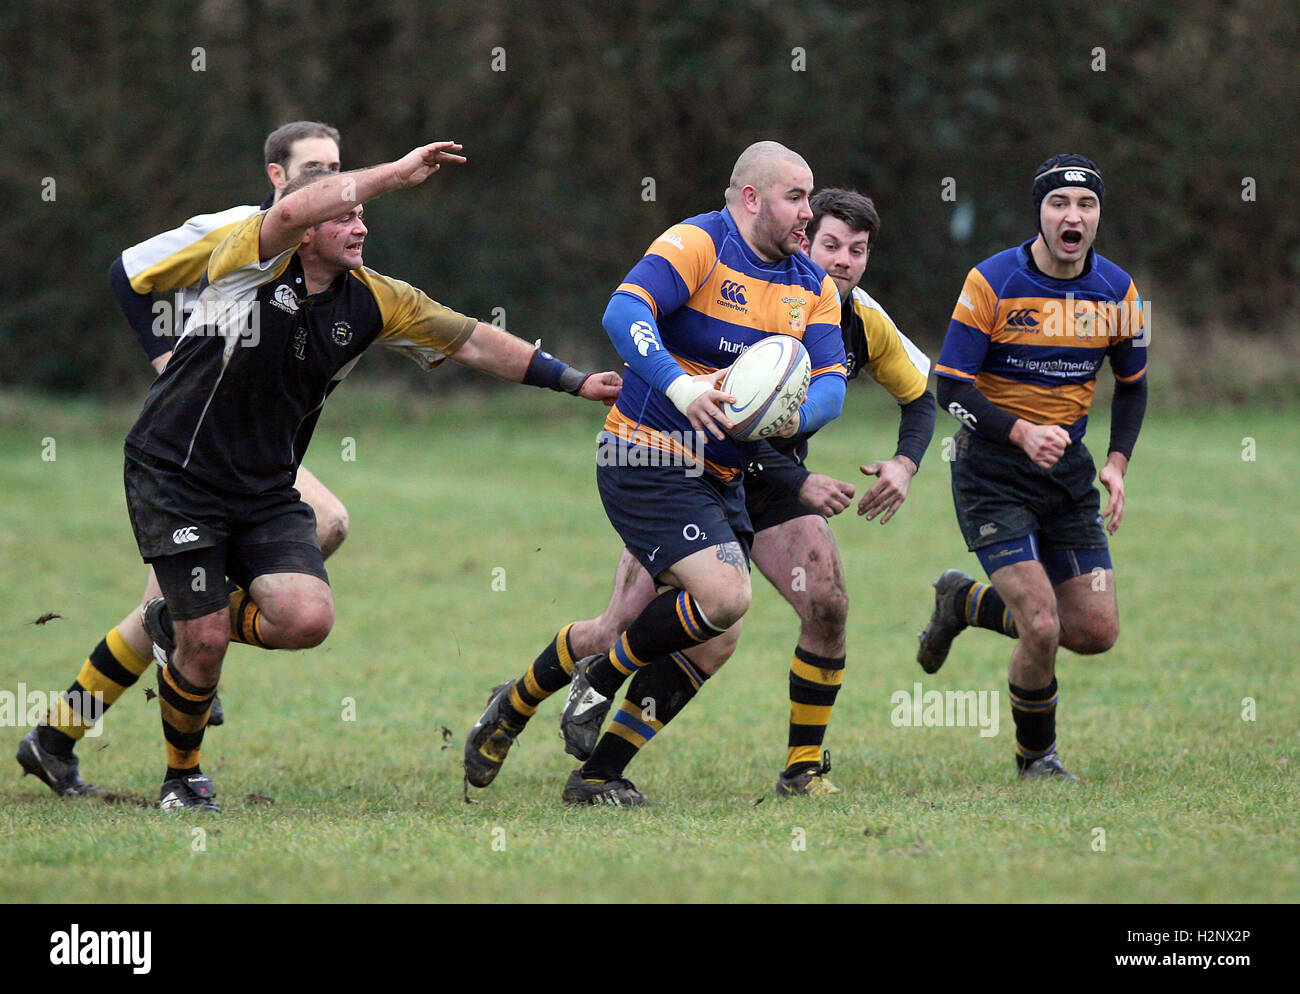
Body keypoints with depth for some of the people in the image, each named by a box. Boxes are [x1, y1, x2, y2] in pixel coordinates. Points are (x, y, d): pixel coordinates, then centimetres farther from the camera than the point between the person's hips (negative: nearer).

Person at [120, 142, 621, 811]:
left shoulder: (373, 302, 3)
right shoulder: (251, 262, -14)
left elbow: (472, 342, 10)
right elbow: (294, 210, -36)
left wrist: (572, 380, 9)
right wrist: (398, 173, -33)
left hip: (266, 492, 5)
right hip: (175, 477, -5)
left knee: (307, 619, -18)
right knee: (202, 645, -8)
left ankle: (187, 624, 14)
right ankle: (181, 777, 20)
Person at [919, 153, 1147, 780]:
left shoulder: (1117, 291, -1)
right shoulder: (991, 283, -15)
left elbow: (1132, 384, 13)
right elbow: (950, 388, -15)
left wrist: (1117, 463, -2)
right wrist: (1021, 432, -30)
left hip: (1067, 470, 5)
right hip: (992, 471, -5)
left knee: (1096, 632, 1)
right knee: (1042, 628, -16)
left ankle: (968, 602, 27)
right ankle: (1036, 755, 10)